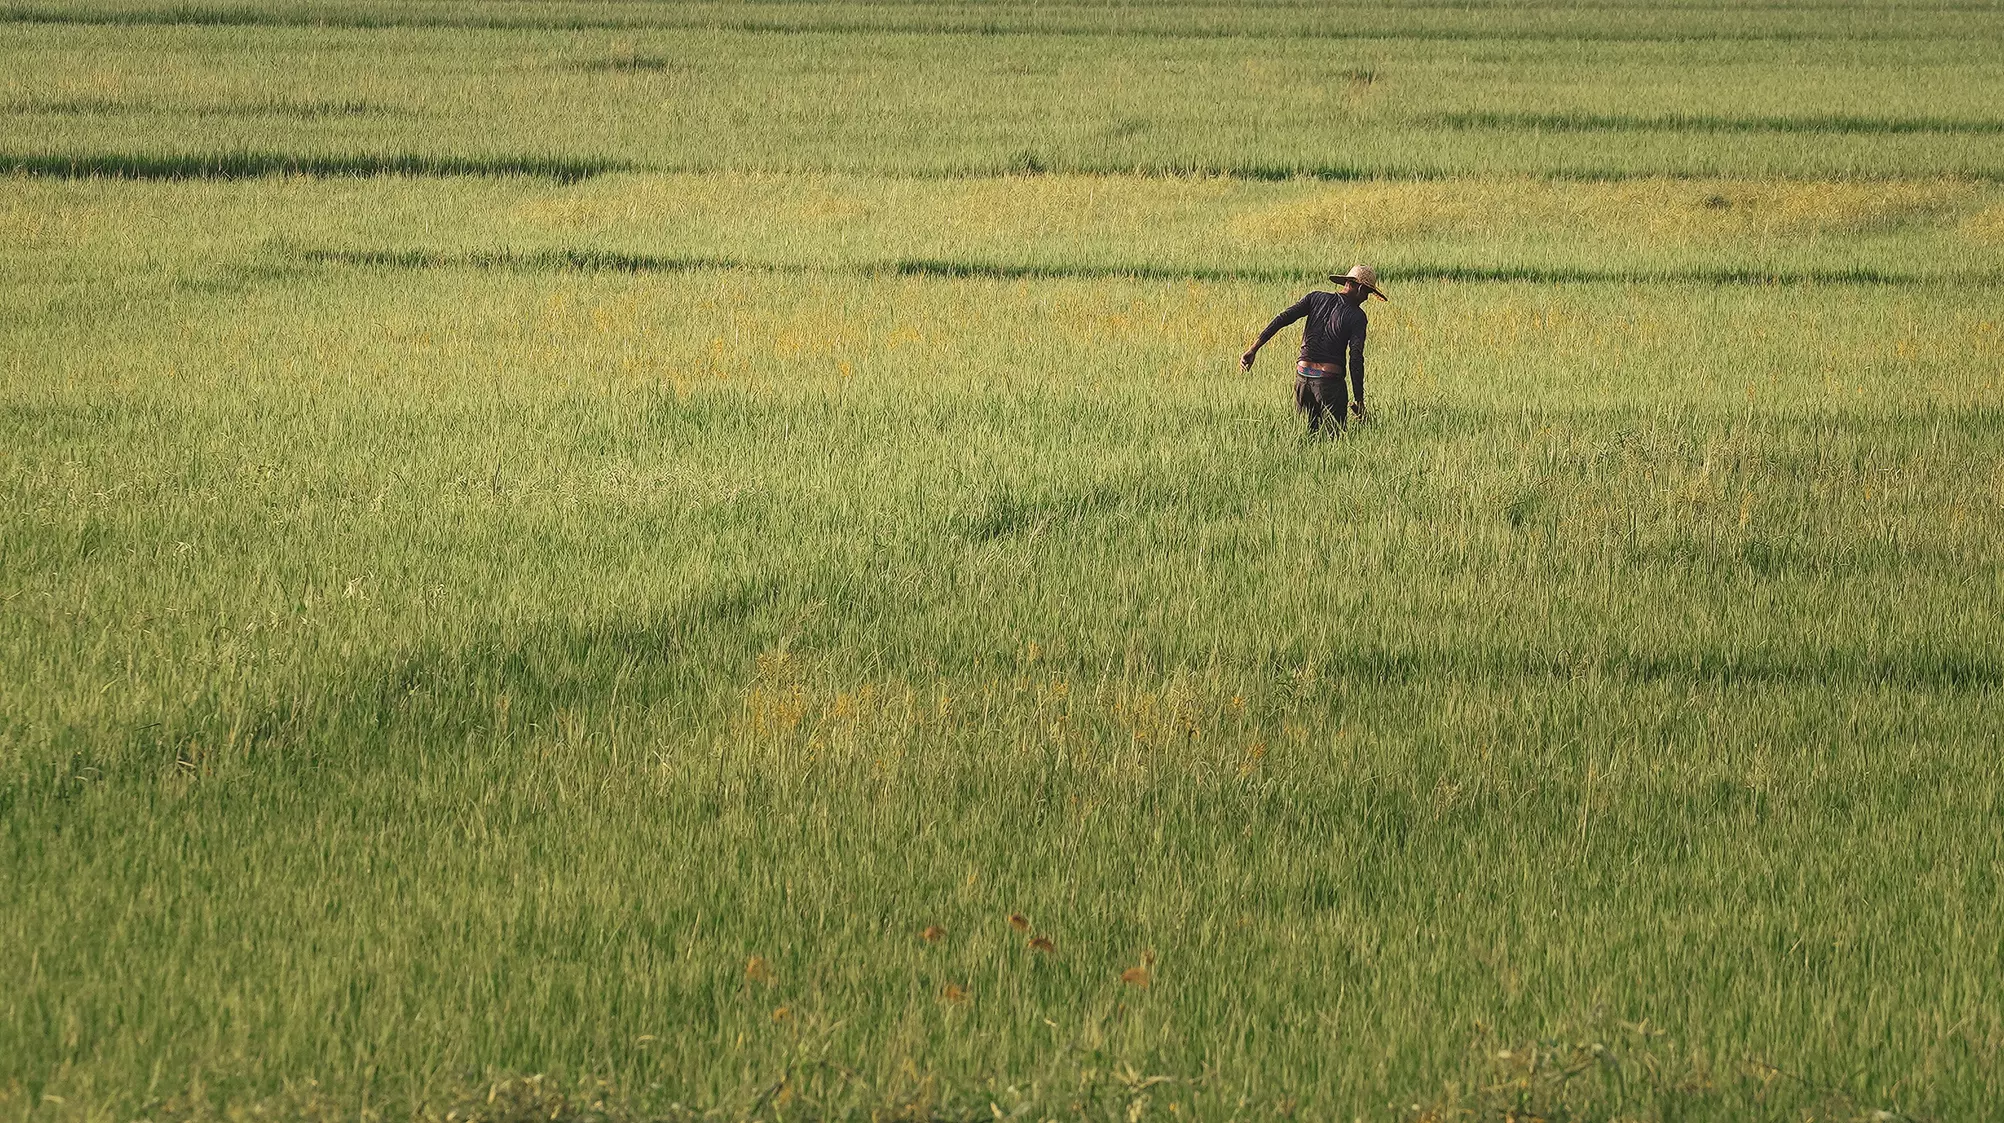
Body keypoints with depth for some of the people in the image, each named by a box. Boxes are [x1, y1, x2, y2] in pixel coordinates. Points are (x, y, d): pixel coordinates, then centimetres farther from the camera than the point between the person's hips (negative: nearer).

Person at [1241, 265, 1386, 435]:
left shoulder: (1316, 298, 9)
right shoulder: (1357, 317, -3)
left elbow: (1282, 319, -1)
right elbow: (1356, 358, -10)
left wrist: (1254, 349, -4)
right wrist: (1359, 400, -8)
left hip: (1302, 375, 5)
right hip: (1330, 380, -5)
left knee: (1307, 430, 14)